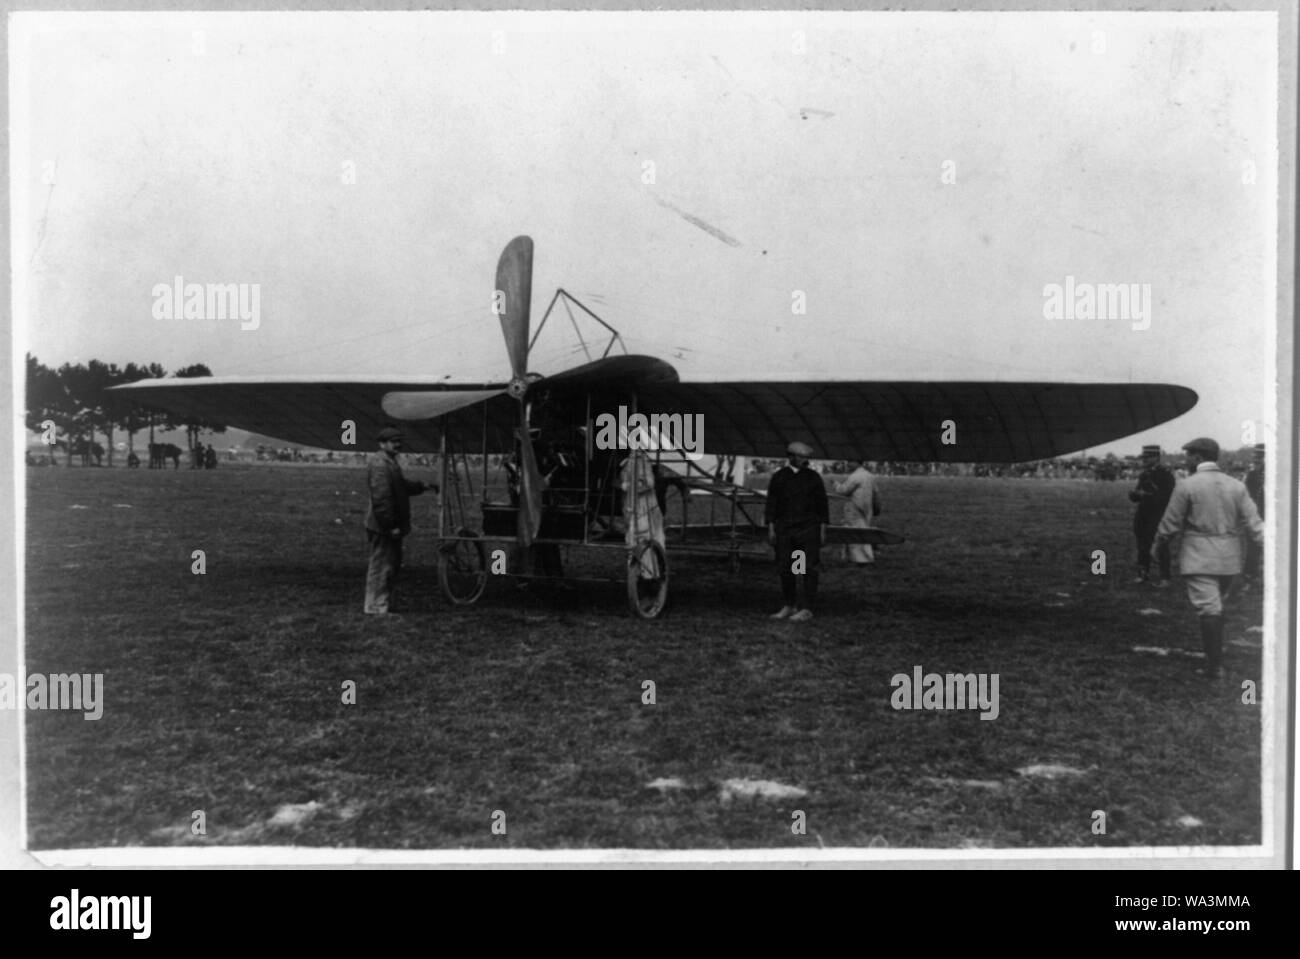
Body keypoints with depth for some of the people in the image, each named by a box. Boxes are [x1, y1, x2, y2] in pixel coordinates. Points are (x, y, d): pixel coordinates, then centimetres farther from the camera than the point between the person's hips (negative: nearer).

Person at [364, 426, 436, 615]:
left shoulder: (389, 462, 16)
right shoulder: (379, 464, -20)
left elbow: (401, 485, 32)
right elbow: (381, 498, -25)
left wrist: (422, 486, 22)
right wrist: (391, 526, -25)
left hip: (390, 527, 11)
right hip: (383, 528, -11)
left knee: (393, 565, 18)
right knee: (382, 566, -3)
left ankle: (378, 605, 28)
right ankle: (376, 608, 5)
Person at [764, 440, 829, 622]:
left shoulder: (813, 477, 3)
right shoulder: (778, 477, 5)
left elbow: (822, 504, 5)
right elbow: (771, 503, 6)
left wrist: (823, 530, 1)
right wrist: (771, 528, -1)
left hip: (809, 529, -2)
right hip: (784, 529, 2)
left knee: (808, 569, -5)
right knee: (785, 569, 5)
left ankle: (807, 610, -1)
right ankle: (790, 607, 18)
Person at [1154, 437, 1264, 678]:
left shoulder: (1186, 486, -9)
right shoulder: (1236, 486, 4)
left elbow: (1170, 523, -4)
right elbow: (1253, 523, -2)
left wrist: (1158, 542, 13)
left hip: (1199, 559, -4)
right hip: (1229, 559, 5)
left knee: (1208, 609, -4)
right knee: (1217, 606, 18)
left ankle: (1215, 665, -4)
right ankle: (1214, 656, 24)